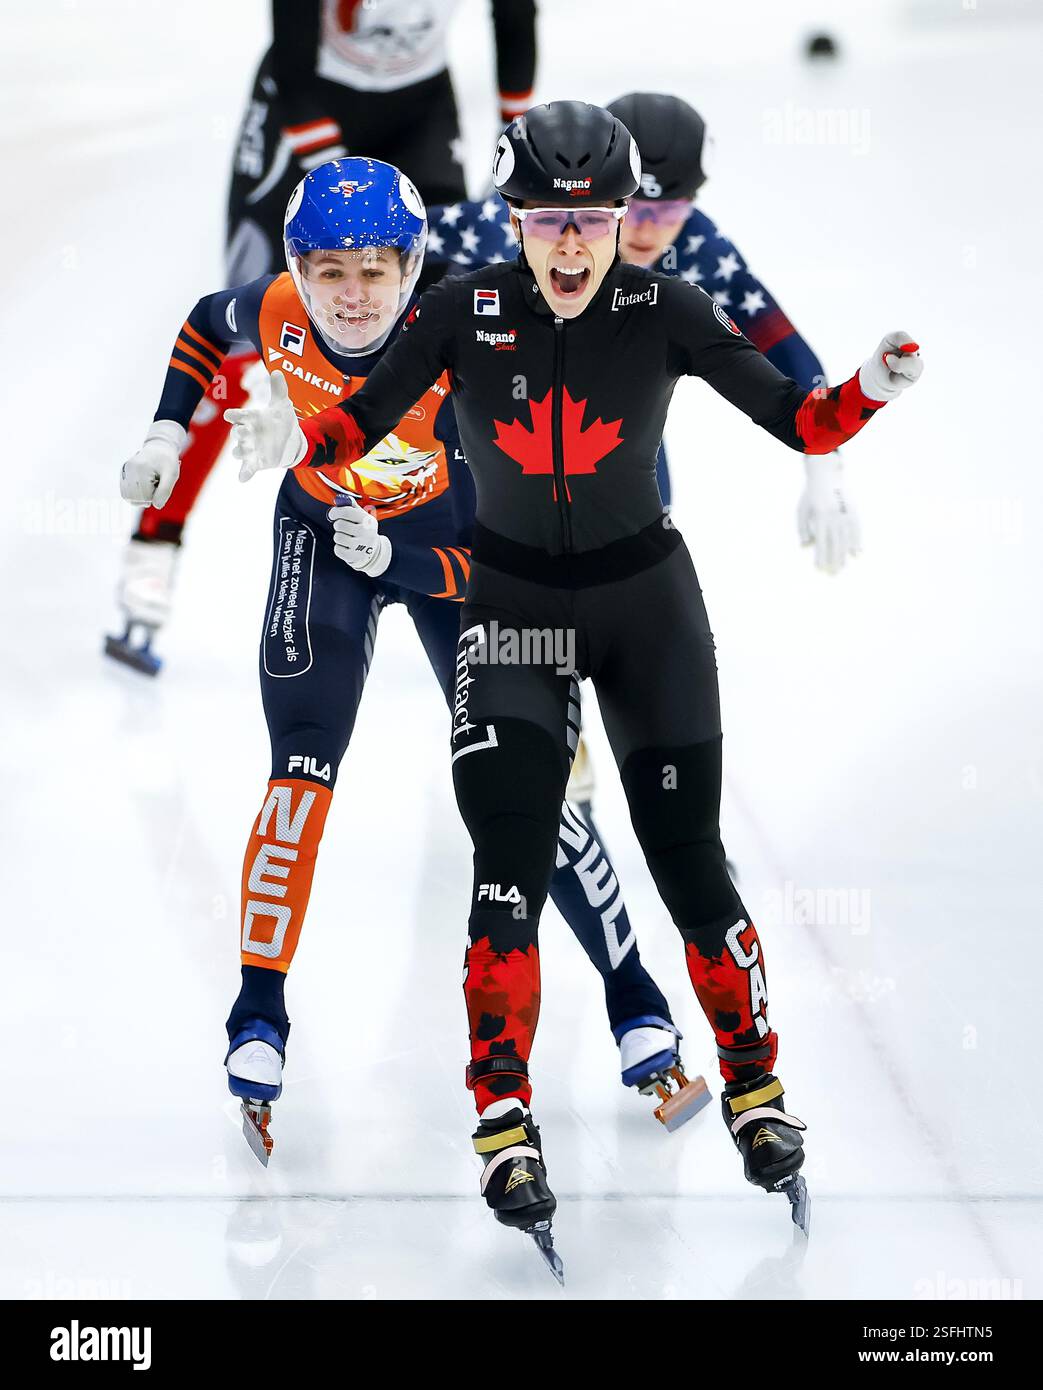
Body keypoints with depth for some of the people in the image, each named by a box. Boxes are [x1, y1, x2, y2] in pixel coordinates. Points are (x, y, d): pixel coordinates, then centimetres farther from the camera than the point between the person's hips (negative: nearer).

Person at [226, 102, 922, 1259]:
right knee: (510, 866, -11)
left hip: (646, 599, 0)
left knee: (688, 861, -1)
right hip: (512, 599, 0)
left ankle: (755, 1093, 19)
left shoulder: (665, 311, -13)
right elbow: (359, 422, -7)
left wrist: (873, 390, -30)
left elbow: (800, 422, -11)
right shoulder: (463, 313, -12)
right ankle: (504, 1123, -2)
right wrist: (292, 439, -27)